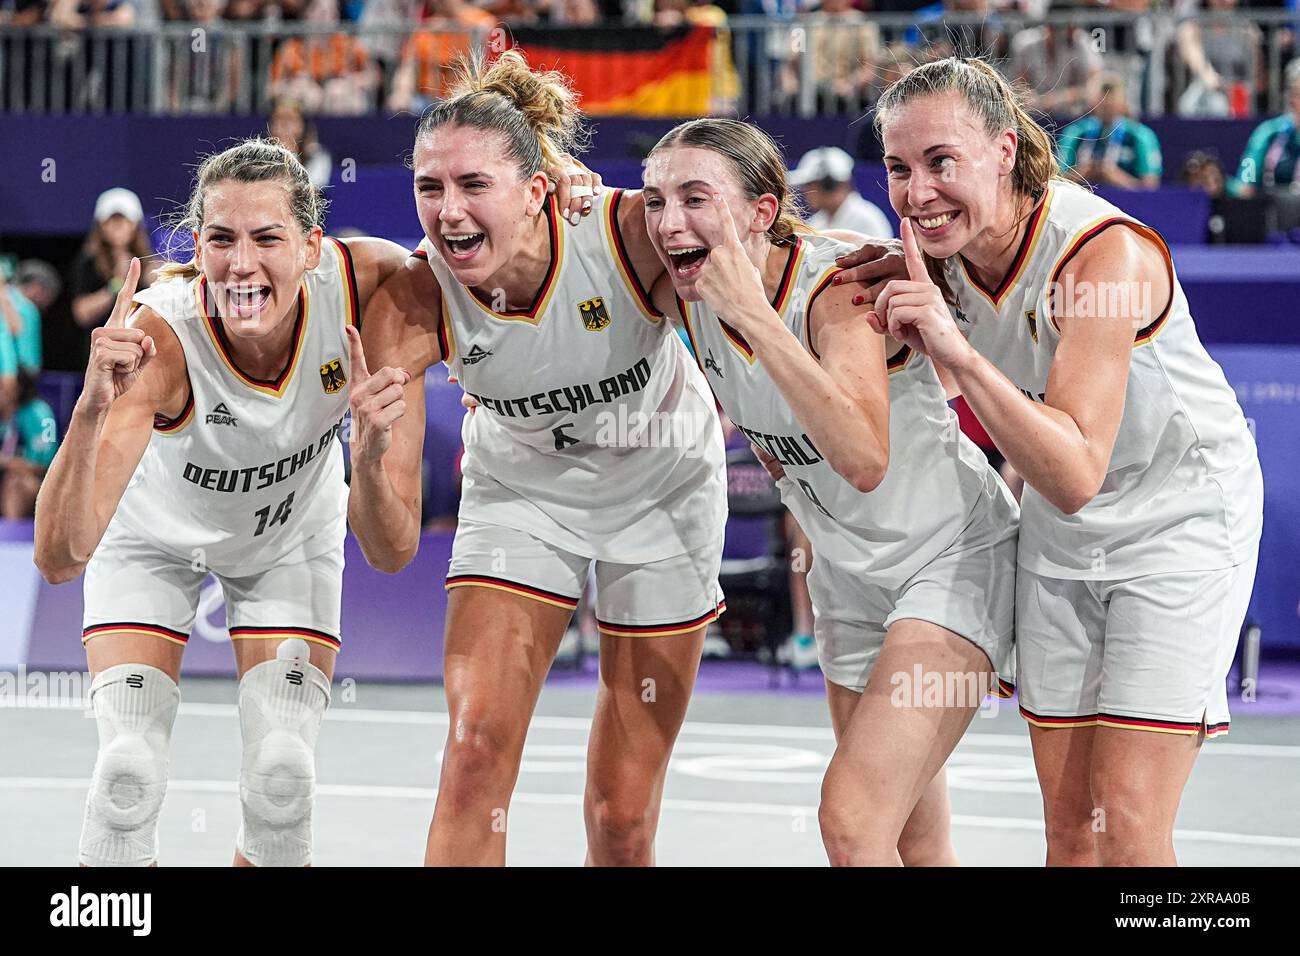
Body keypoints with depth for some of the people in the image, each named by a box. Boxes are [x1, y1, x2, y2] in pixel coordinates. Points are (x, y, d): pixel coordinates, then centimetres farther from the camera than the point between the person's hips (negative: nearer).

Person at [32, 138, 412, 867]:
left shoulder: (365, 280, -33)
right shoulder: (157, 339, -40)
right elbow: (61, 557, -48)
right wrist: (94, 408, -61)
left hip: (292, 535, 2)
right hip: (153, 535, -2)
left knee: (282, 777, -7)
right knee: (130, 771, -14)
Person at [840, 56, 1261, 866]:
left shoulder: (1107, 251, -30)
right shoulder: (946, 250, -9)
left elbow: (1076, 476, -38)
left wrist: (959, 353, -44)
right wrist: (901, 315, -3)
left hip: (1178, 519, -6)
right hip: (1059, 541, 6)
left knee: (1128, 828, -13)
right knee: (1069, 829, 7)